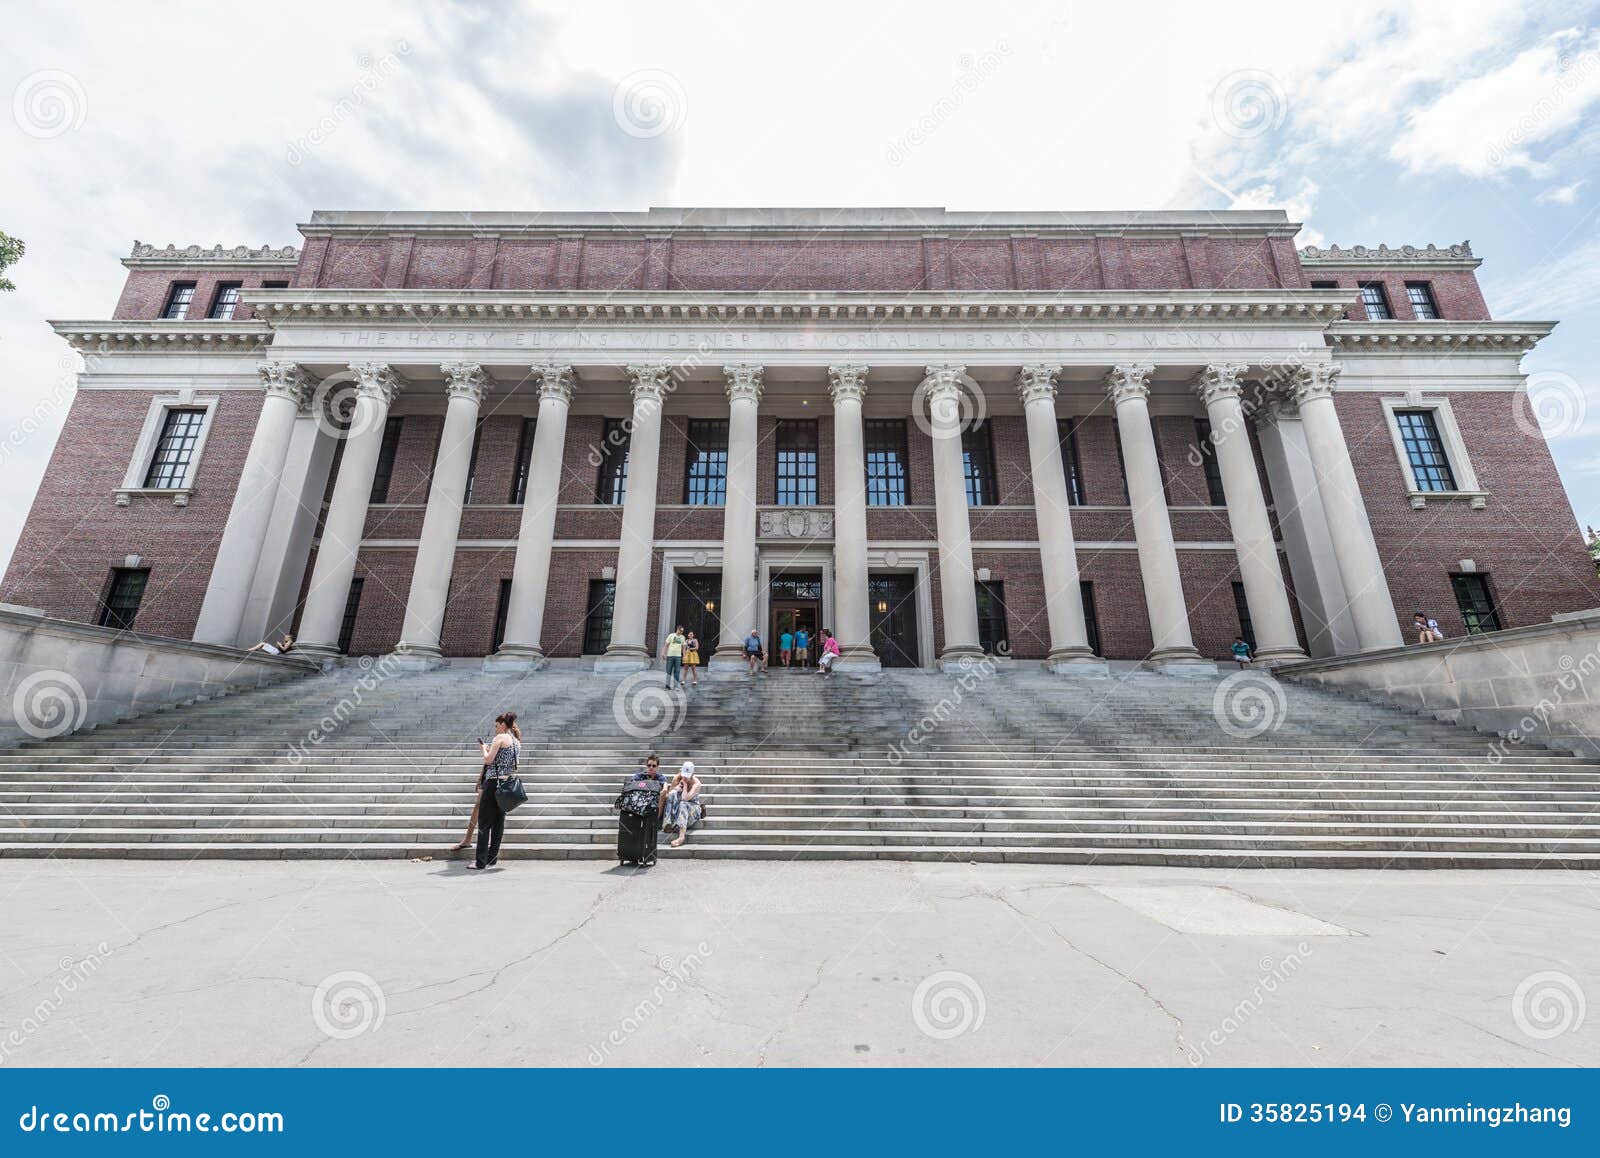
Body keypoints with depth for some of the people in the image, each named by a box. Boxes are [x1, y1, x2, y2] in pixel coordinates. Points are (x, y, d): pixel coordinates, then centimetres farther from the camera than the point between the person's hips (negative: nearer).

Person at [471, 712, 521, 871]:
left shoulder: (500, 738, -9)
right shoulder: (517, 741, 15)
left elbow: (488, 759, -13)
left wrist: (484, 748, 5)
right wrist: (490, 749, 20)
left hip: (494, 782, -8)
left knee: (484, 823, -1)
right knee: (499, 822, 12)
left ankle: (481, 861, 1)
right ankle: (492, 858, 17)